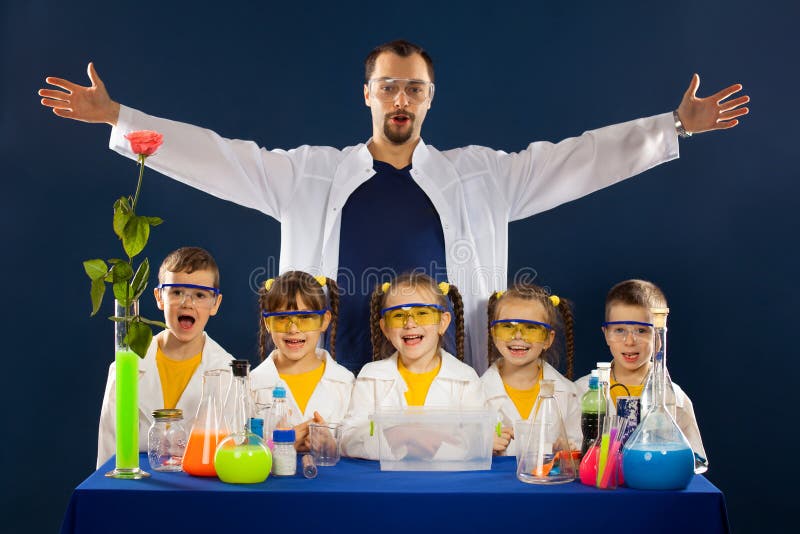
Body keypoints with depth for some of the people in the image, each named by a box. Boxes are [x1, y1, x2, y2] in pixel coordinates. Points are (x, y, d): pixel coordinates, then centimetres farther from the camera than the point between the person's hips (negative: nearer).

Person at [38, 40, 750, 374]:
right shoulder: (314, 174, 4)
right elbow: (216, 157, 2)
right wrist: (114, 117, -3)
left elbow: (578, 159, 3)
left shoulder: (479, 176, 5)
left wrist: (674, 126, -1)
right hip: (340, 374, 0)